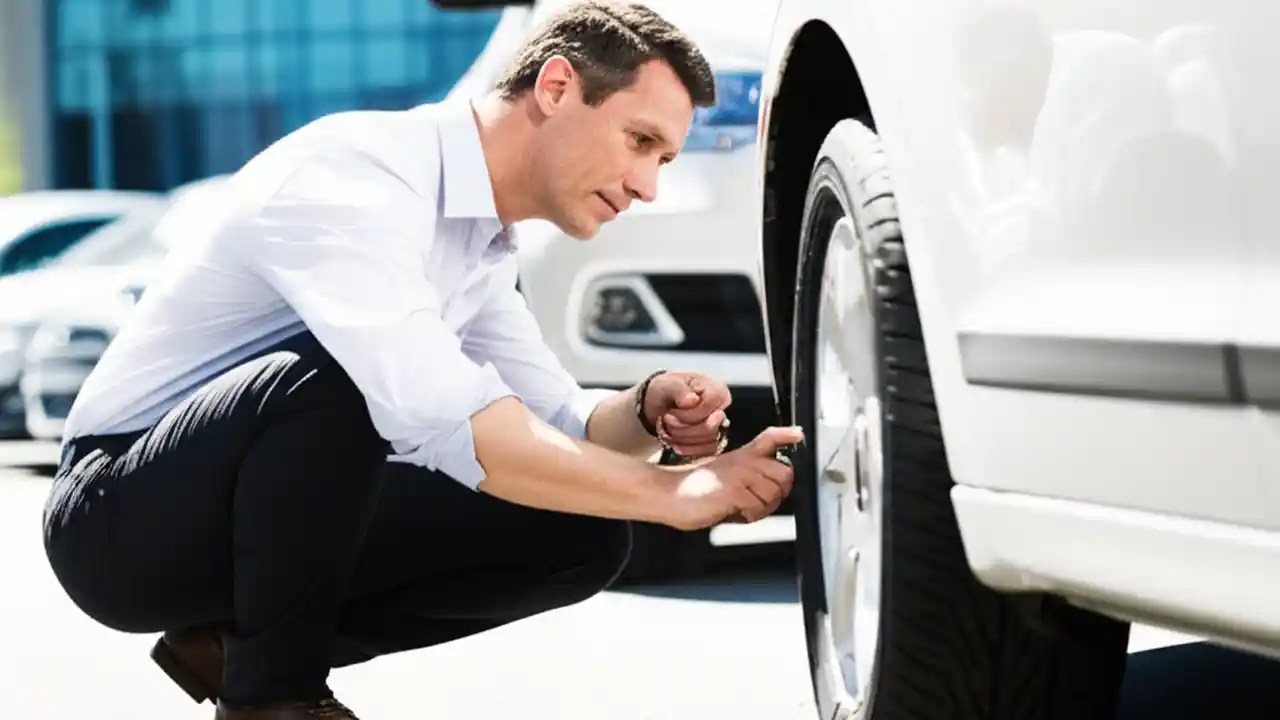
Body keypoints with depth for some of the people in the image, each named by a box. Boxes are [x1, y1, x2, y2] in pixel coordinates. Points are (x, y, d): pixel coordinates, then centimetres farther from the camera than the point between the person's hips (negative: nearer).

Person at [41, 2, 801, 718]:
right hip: (120, 516, -9)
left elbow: (557, 419, 12)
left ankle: (239, 641, 5)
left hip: (255, 512, 9)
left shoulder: (485, 244, 6)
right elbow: (443, 420, -37)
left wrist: (648, 413, -11)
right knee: (336, 376, -36)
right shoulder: (351, 178, -24)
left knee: (583, 533, -3)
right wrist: (670, 493, -33)